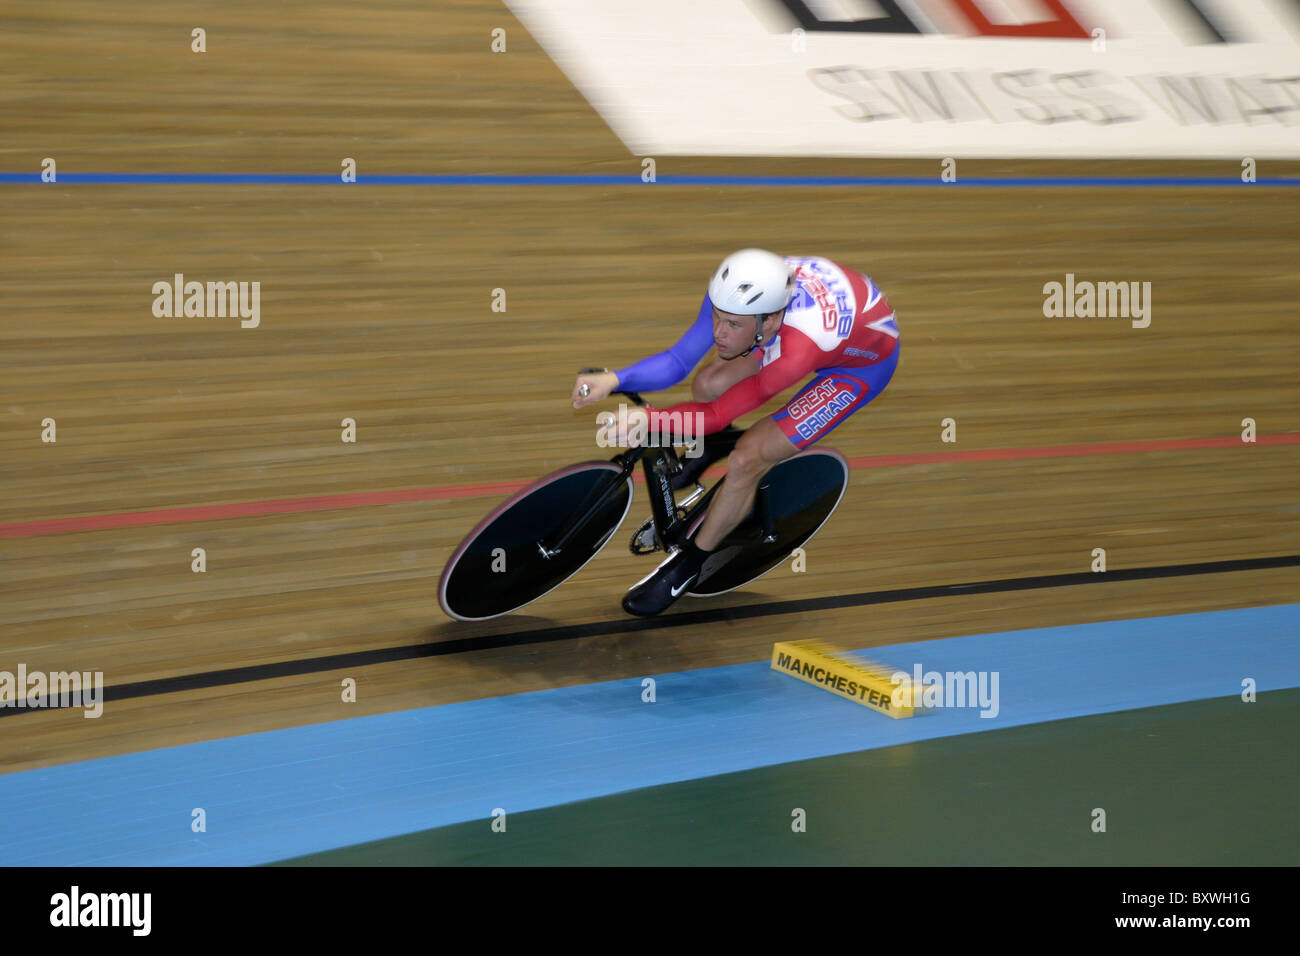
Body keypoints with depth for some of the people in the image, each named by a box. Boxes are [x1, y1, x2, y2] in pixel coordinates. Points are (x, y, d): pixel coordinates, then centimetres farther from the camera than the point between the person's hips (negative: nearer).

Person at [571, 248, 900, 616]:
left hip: (861, 364, -6)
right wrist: (613, 380, -38)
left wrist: (649, 420, -44)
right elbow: (678, 360, -23)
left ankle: (688, 564, 8)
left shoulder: (799, 351, -44)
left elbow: (719, 414, -34)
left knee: (747, 460, -14)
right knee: (707, 385, -5)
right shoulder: (733, 295, -30)